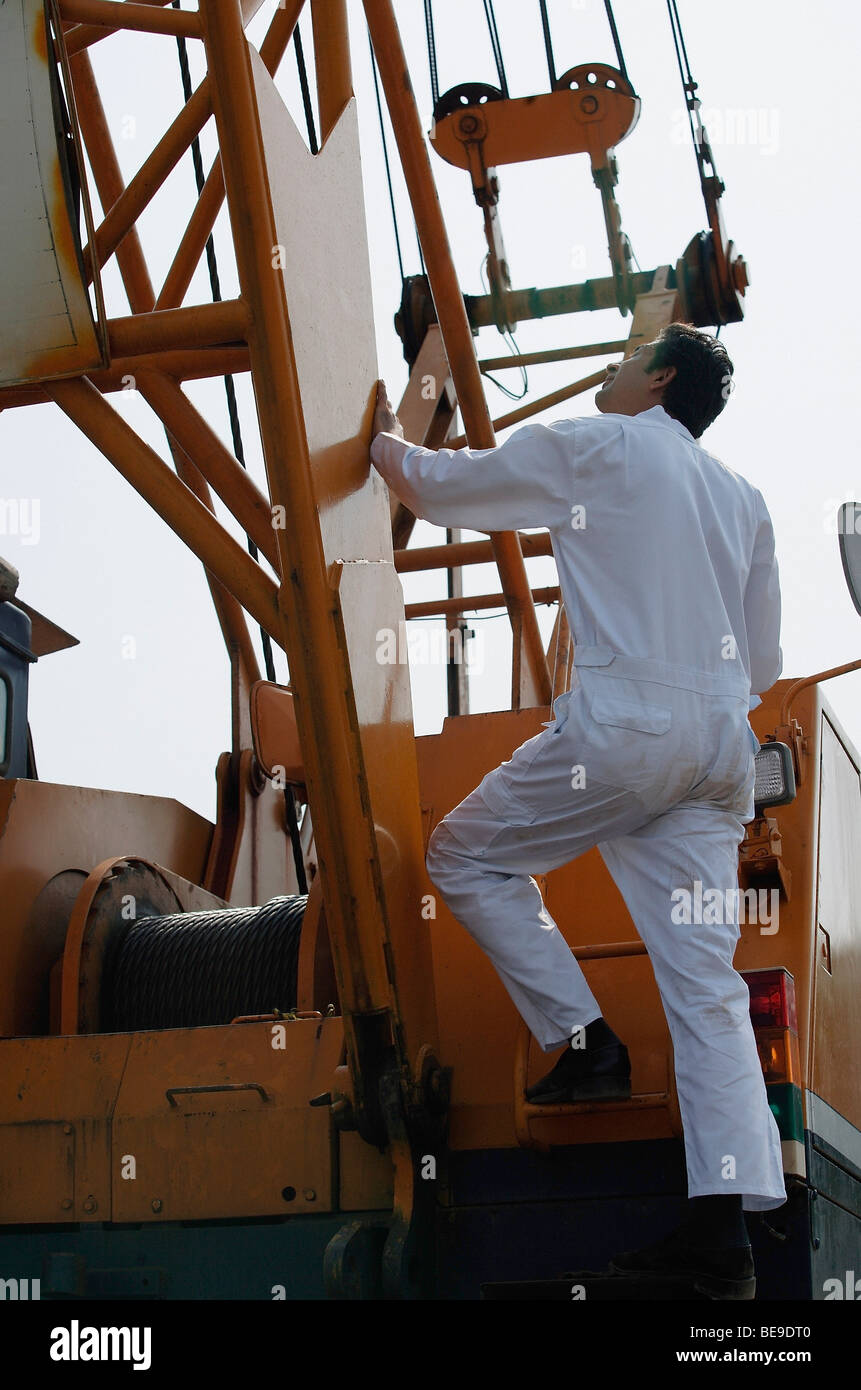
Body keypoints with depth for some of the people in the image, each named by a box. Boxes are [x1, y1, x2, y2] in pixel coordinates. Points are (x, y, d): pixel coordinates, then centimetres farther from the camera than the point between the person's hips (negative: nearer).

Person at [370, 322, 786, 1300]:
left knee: (463, 855, 14)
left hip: (625, 726, -6)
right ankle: (724, 1229, -3)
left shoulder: (595, 446, 4)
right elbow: (764, 662, 22)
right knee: (705, 980, 2)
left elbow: (428, 484, 11)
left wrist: (387, 437, 30)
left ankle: (584, 1043, 7)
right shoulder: (742, 497, 21)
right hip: (723, 743, 7)